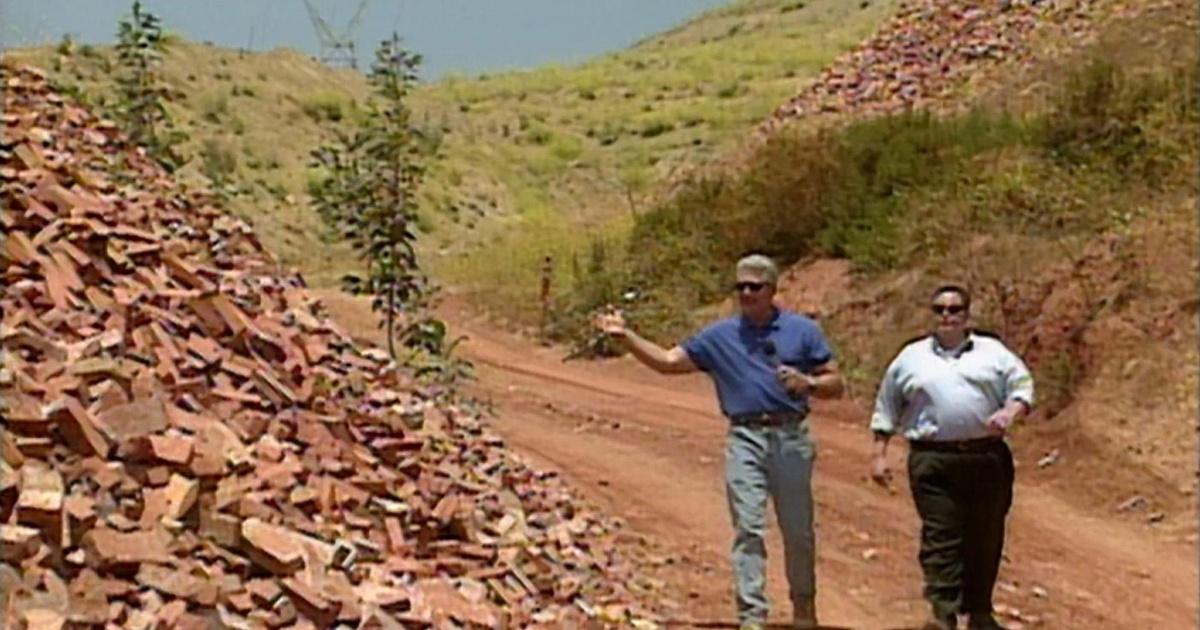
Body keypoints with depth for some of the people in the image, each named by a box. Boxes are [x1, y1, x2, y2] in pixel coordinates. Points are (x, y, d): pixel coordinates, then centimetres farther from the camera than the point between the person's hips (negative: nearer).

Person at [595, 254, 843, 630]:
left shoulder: (803, 330, 6)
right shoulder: (720, 336, 9)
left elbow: (834, 384, 8)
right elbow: (668, 361, 7)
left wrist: (807, 383, -14)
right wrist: (625, 336, -4)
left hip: (791, 436, 0)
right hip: (745, 439, 0)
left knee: (798, 530, 8)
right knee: (748, 528, -5)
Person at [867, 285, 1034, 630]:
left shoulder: (993, 352, 13)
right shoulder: (911, 358, 12)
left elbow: (1022, 387, 8)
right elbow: (886, 409, 15)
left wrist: (1010, 412, -13)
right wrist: (879, 454, 8)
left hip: (987, 458, 1)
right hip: (933, 460, -1)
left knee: (985, 538, 7)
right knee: (940, 537, -11)